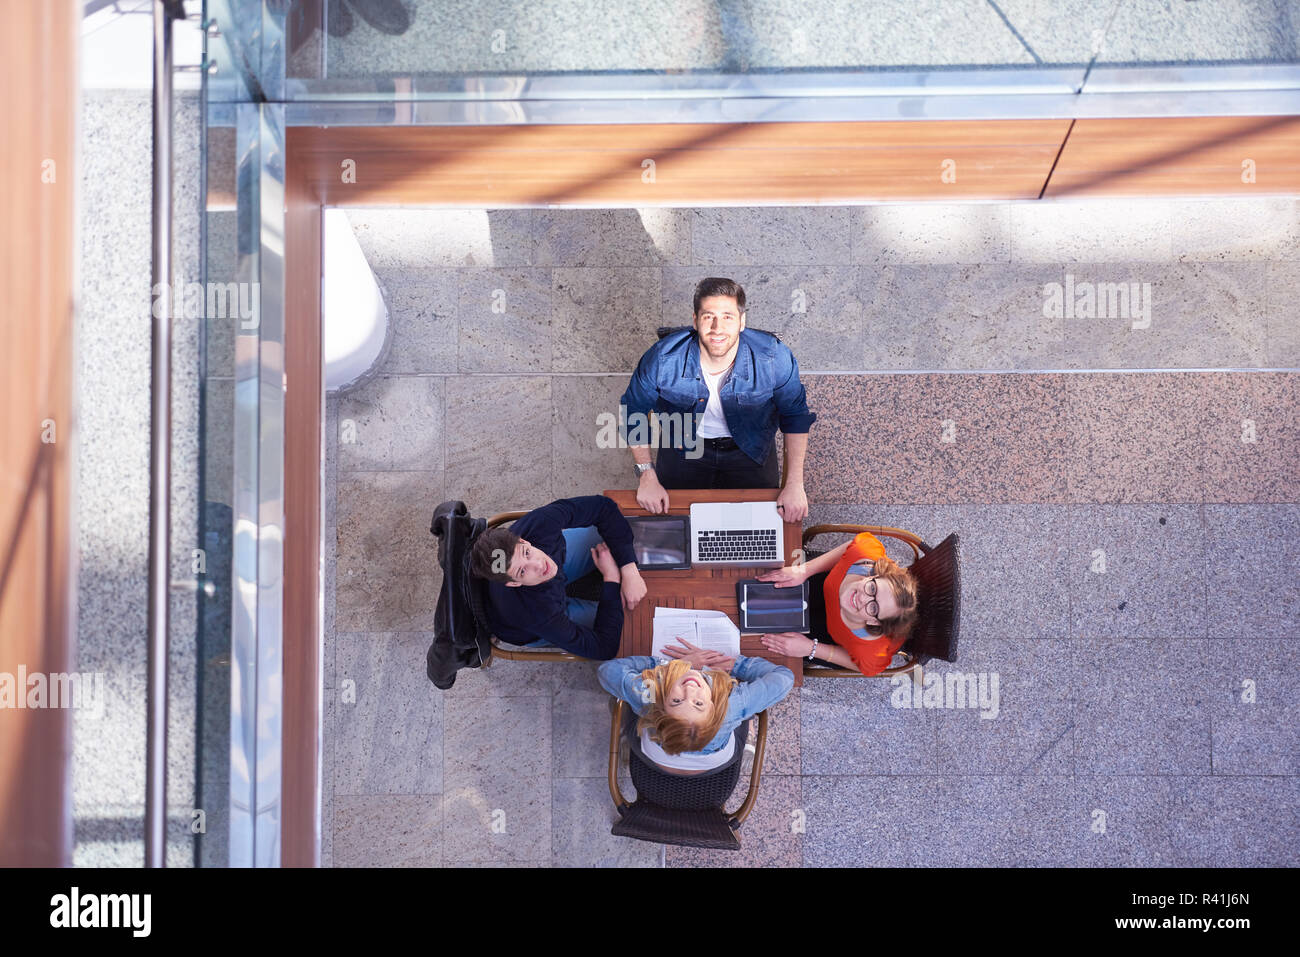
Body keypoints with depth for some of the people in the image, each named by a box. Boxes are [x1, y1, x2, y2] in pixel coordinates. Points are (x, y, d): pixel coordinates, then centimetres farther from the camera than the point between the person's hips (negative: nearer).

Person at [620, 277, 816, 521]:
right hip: (684, 448, 0)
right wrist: (646, 478, -11)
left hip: (750, 451, 0)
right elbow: (634, 410, -10)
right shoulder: (664, 358, -29)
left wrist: (794, 485, -12)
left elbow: (796, 415, -11)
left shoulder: (774, 357, -29)